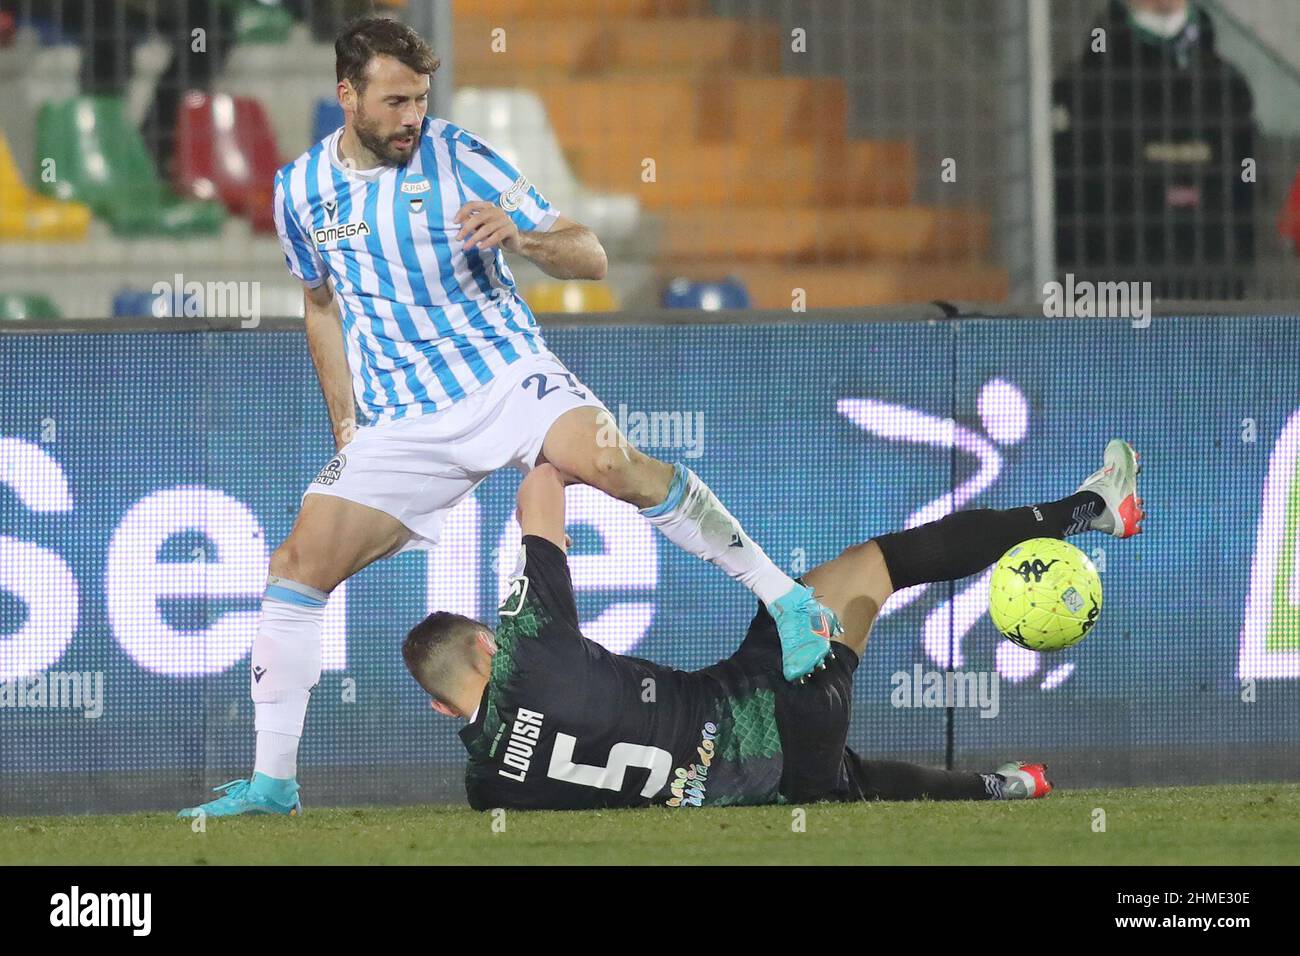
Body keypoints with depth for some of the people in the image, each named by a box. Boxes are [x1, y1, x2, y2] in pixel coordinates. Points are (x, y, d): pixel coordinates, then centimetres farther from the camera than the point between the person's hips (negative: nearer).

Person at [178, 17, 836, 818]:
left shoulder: (460, 158, -7)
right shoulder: (303, 190, 4)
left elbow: (592, 259, -7)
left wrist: (518, 236, -28)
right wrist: (345, 426, 17)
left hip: (505, 378, -3)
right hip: (401, 420, 3)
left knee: (615, 465, -31)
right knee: (298, 566, -9)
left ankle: (788, 602, -20)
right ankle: (272, 782, -1)